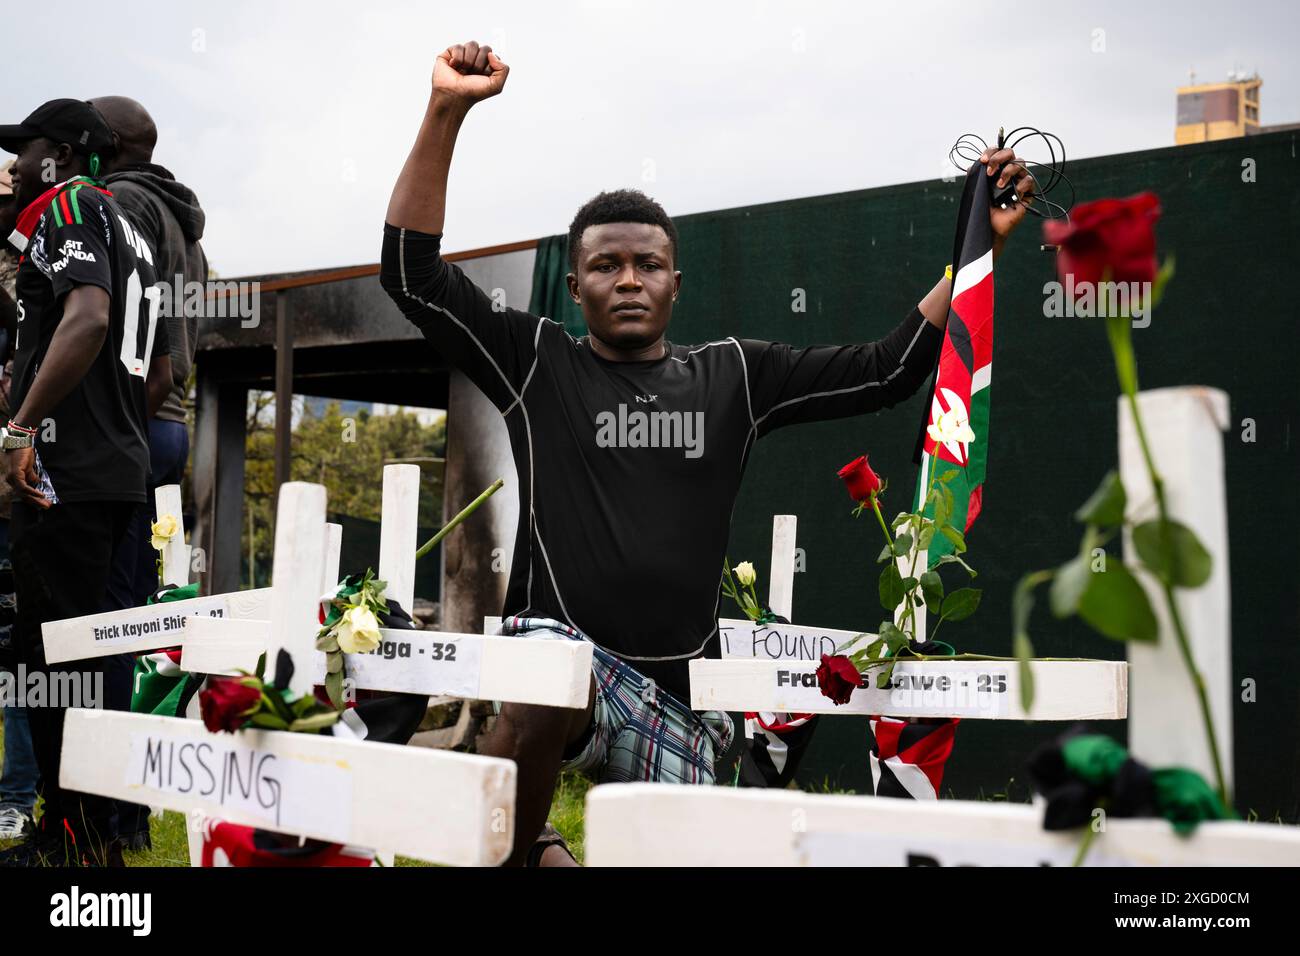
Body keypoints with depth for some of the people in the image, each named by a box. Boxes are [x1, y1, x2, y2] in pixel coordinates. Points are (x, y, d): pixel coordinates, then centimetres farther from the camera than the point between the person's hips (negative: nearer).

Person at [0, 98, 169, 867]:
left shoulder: (69, 207, -6)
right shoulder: (129, 230, 22)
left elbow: (87, 319, -25)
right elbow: (159, 357, 29)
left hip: (65, 473, -10)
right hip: (122, 466, 10)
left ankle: (84, 839, -2)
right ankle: (73, 824, 20)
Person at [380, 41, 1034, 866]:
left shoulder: (734, 376, 11)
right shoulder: (537, 363, 4)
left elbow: (889, 369, 7)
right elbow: (413, 274, -5)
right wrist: (446, 114, -14)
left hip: (678, 687, 4)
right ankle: (513, 852, -10)